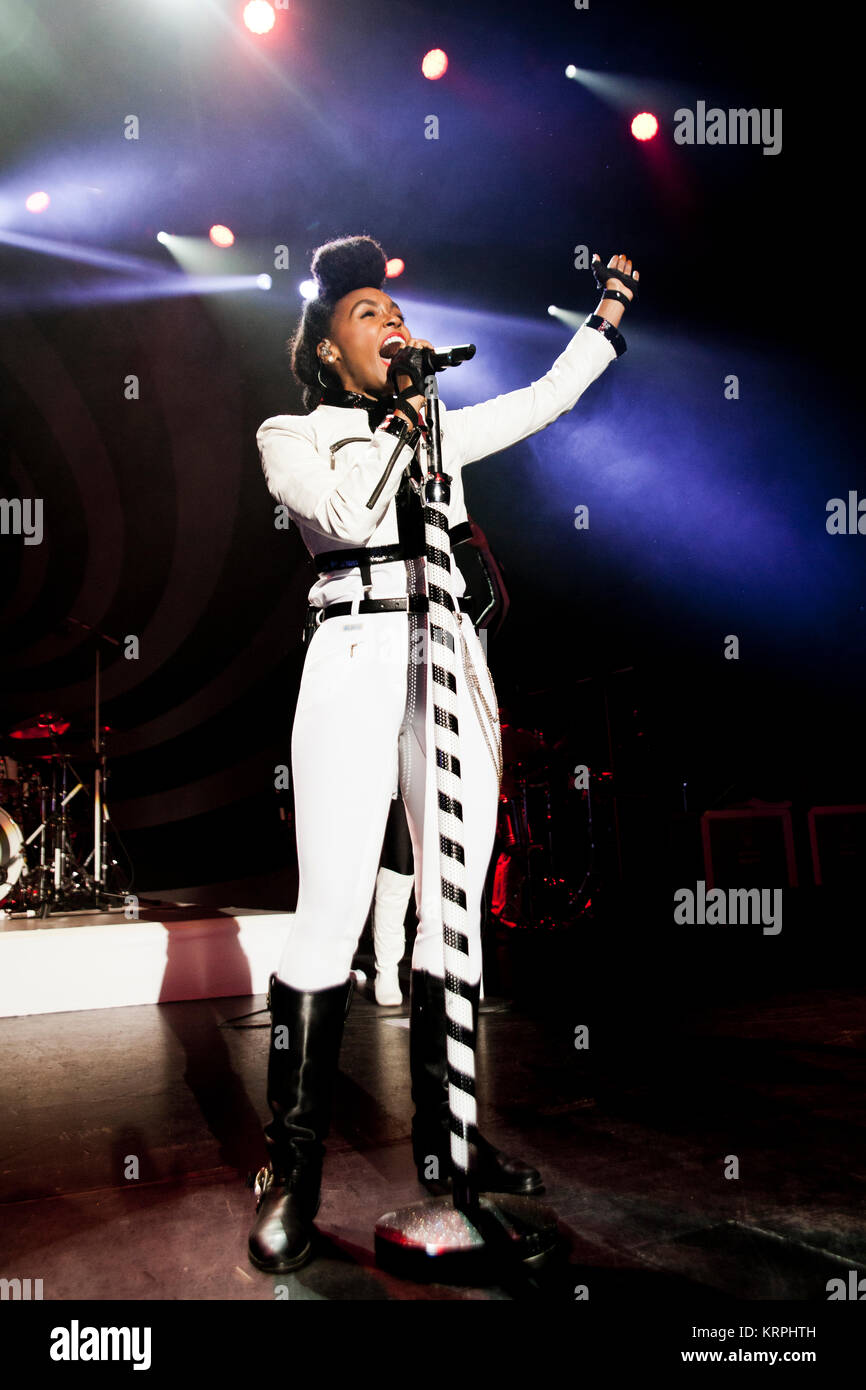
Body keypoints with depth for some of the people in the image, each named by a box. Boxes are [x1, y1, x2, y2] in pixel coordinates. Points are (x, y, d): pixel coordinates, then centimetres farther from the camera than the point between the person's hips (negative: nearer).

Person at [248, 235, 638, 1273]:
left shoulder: (436, 430, 24)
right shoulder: (291, 435, 10)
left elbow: (545, 400, 30)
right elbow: (348, 510, -9)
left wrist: (609, 312, 30)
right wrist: (398, 418, 2)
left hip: (450, 665, 6)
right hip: (356, 663, -5)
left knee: (455, 900, 5)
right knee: (332, 908, -11)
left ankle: (442, 1138, 18)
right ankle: (293, 1168, 2)